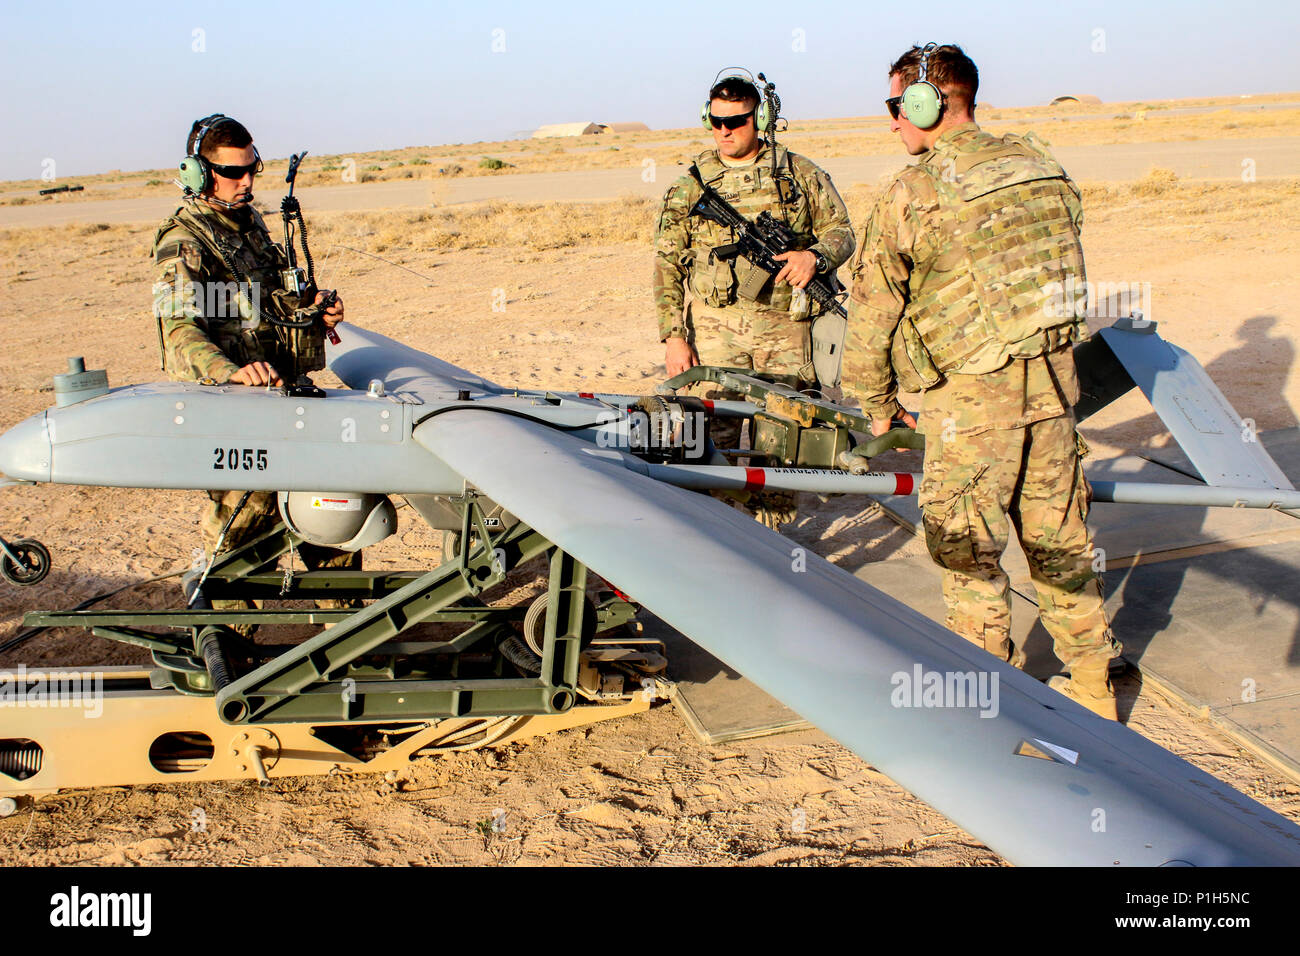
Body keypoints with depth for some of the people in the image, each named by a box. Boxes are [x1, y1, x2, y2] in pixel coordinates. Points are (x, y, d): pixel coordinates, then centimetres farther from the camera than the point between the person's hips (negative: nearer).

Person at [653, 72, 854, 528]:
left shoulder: (800, 174, 9)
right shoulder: (691, 183, 8)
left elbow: (841, 230, 12)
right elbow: (666, 263, 6)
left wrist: (815, 256, -12)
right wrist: (673, 335, -4)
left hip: (783, 325, 0)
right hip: (713, 326, 0)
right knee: (714, 433, -3)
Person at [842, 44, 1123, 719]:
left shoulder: (911, 194, -11)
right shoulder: (1039, 164, 7)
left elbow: (872, 310, -4)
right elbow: (1066, 276, 16)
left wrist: (874, 401, 10)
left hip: (970, 397, -6)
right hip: (1053, 378, 6)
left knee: (968, 550, 8)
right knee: (1058, 538, 17)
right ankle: (1091, 684, 29)